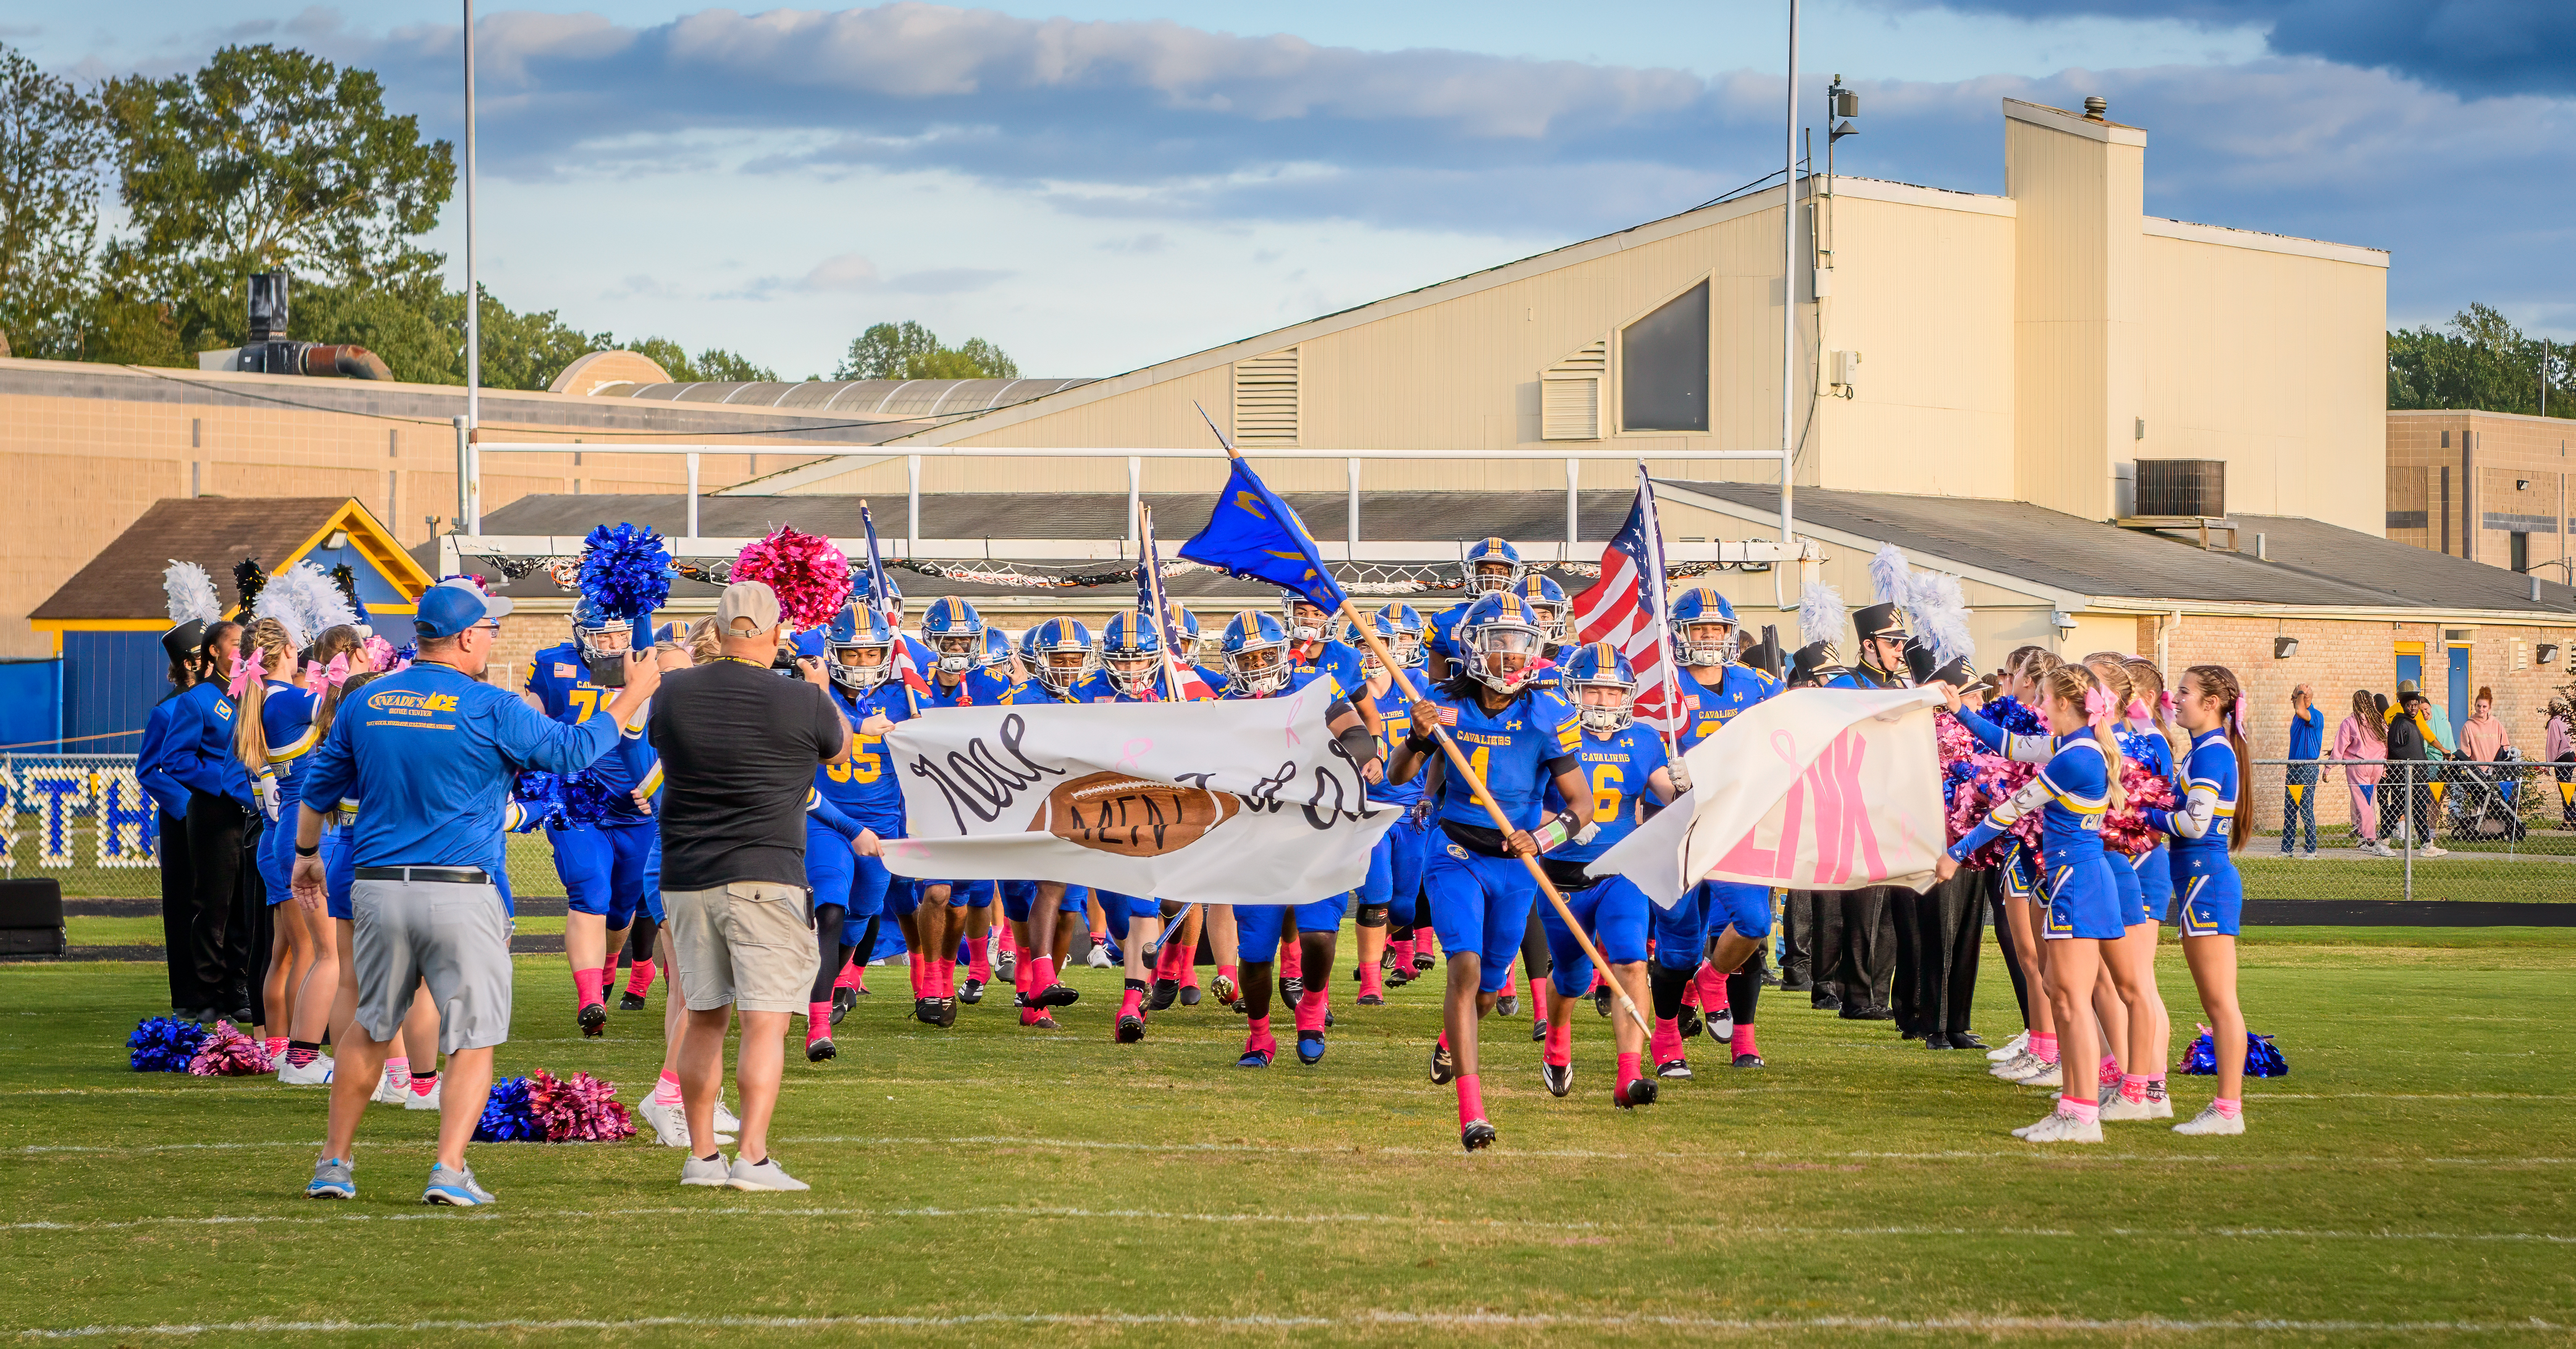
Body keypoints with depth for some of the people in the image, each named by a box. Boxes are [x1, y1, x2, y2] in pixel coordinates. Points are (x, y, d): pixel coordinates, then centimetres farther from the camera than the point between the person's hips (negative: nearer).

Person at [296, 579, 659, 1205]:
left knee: (370, 1028, 19)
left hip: (378, 890, 5)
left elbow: (317, 790, 17)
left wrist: (307, 855, 34)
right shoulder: (489, 708, -8)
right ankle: (449, 1171, -10)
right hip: (462, 895, -5)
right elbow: (572, 750, -3)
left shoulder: (366, 704, 7)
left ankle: (334, 1164, 20)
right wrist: (632, 696, 10)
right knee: (473, 1040, 2)